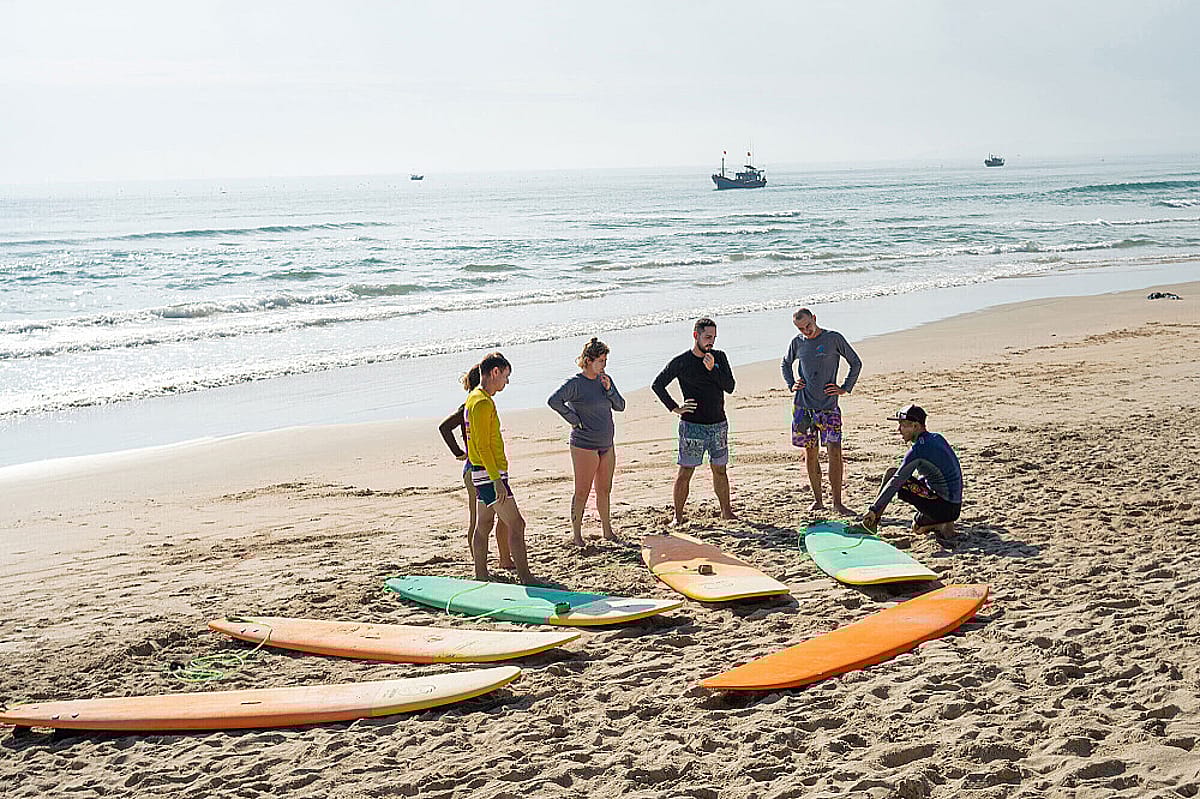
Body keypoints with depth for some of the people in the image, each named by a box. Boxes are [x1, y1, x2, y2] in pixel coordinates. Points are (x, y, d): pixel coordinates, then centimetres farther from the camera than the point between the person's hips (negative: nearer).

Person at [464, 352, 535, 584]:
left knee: (483, 526, 12)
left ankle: (480, 578, 16)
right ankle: (525, 578, -9)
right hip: (490, 473, -11)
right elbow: (483, 447, -21)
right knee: (516, 525, -9)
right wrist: (497, 481, -23)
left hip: (481, 472, 11)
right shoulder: (483, 403, -17)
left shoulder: (474, 398, 15)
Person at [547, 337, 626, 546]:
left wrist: (609, 389, -6)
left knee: (604, 490, 14)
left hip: (606, 444, 7)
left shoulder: (605, 379, 9)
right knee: (582, 492, -1)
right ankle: (577, 535, 6)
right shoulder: (576, 383, -12)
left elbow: (620, 406, 12)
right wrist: (574, 419, -16)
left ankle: (607, 531, 24)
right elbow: (553, 401, -23)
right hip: (584, 445, -7)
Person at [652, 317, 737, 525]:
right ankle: (678, 517, 3)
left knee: (720, 470, 12)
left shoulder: (719, 357, 7)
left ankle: (726, 511, 23)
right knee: (685, 471, -3)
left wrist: (712, 369, -15)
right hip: (692, 425, -4)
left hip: (718, 425, 4)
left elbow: (730, 387, -2)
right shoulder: (681, 362, -5)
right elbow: (657, 385, 0)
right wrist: (674, 408, -6)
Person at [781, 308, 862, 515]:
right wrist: (791, 385, 12)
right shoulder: (797, 342, 7)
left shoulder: (834, 338, -2)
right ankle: (817, 500, 16)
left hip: (828, 406, -3)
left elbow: (856, 363, 7)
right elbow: (786, 364, 27)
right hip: (803, 405, 3)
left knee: (834, 452, -9)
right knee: (811, 453, 6)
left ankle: (837, 503, -3)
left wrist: (845, 389, 1)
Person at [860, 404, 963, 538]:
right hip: (955, 509, 9)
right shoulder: (937, 438, 11)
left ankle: (872, 523, 0)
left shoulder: (918, 449, -15)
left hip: (943, 507, -9)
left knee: (891, 474, -5)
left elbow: (896, 482, -15)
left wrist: (874, 509, -11)